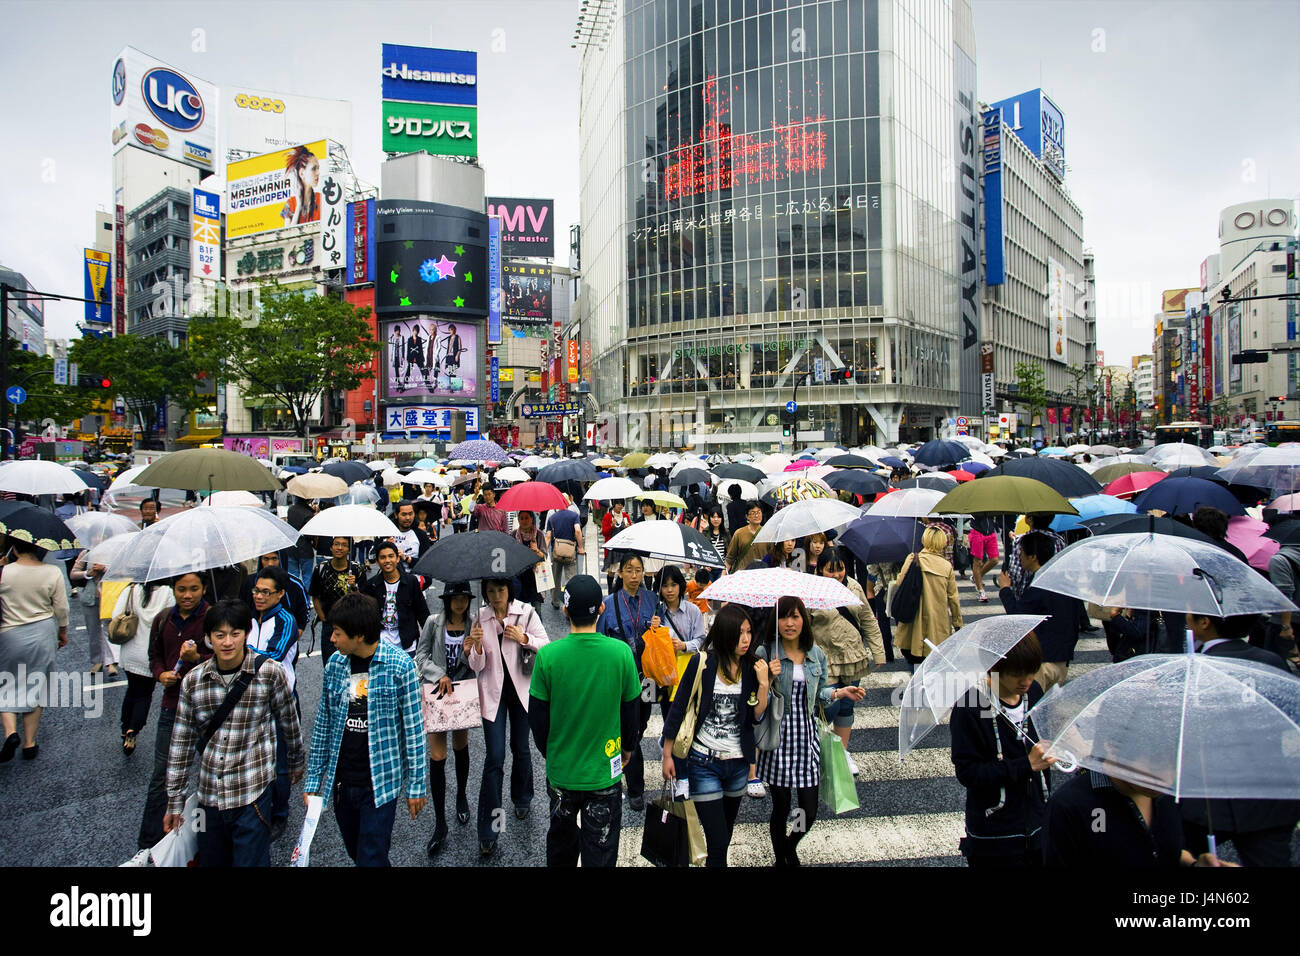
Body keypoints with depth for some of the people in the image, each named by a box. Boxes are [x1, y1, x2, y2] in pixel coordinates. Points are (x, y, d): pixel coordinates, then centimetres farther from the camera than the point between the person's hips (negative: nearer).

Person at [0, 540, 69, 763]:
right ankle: (29, 743, 17)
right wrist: (63, 632, 12)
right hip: (42, 635, 1)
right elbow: (62, 608, -3)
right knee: (35, 686, 12)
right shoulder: (53, 573, -10)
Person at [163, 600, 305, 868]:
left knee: (250, 861, 0)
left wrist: (296, 762, 17)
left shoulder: (270, 673, -9)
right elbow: (182, 742, 7)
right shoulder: (193, 681, -1)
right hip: (209, 796, 4)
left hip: (253, 795, -3)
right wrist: (175, 802, 10)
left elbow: (289, 721, 5)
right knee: (210, 861, 17)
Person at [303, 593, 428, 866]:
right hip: (341, 783, 5)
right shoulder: (334, 666, 0)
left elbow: (414, 728, -9)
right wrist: (313, 780, 8)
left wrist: (417, 785, -7)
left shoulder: (400, 666, -14)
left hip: (381, 784, -5)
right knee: (356, 853, 18)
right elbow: (322, 728, 8)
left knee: (370, 859, -3)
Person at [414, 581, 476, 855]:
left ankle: (461, 797, 43)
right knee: (437, 757, -4)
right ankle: (440, 824, 4)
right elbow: (421, 655, -1)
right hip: (437, 691, -1)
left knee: (460, 747, 18)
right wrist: (439, 675, -16)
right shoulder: (434, 622, -4)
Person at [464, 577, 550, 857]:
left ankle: (522, 799, 42)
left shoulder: (526, 612, -7)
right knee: (495, 756, -3)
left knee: (520, 748, 15)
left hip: (521, 688, 0)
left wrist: (525, 638, -20)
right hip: (493, 691, 0)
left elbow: (547, 645, -4)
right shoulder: (480, 618, -5)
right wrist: (476, 647, -25)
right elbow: (476, 666, -4)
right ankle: (488, 832, 4)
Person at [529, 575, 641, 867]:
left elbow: (537, 718, -6)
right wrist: (626, 747, 16)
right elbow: (630, 709, -3)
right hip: (604, 773, -1)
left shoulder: (548, 655, -16)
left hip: (560, 770, 1)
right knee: (600, 853, 14)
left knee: (560, 846, 24)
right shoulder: (621, 652, -15)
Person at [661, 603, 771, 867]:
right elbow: (678, 708, -6)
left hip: (738, 763, 4)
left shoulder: (752, 667, -2)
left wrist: (764, 684, -18)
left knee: (726, 833, 21)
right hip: (704, 763, -4)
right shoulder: (702, 663, -13)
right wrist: (667, 754, -4)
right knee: (718, 841, -6)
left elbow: (756, 717, -5)